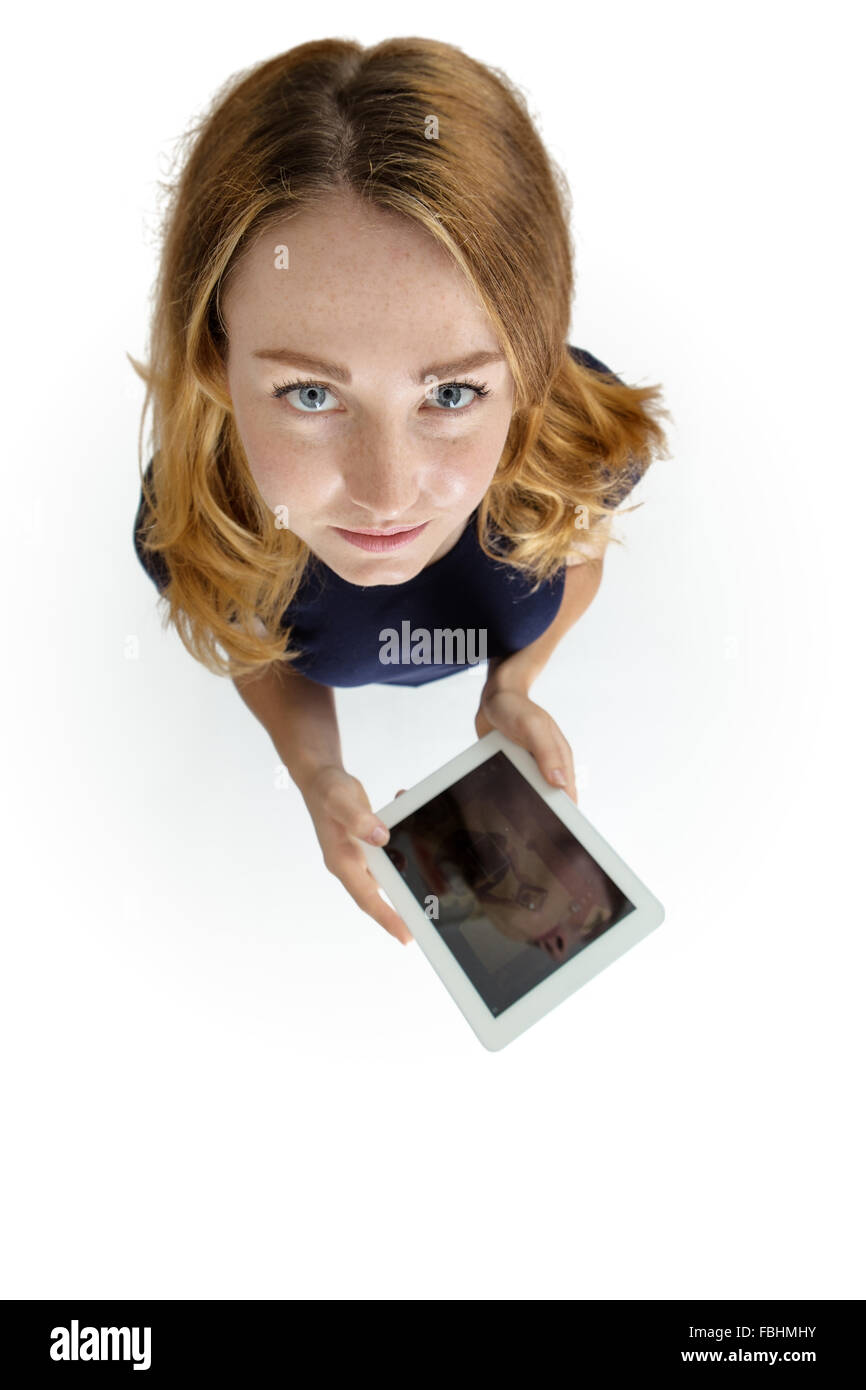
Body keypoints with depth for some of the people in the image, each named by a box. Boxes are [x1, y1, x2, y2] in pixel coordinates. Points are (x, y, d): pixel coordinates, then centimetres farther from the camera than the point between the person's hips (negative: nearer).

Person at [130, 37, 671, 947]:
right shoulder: (186, 532, -41)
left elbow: (579, 551, -14)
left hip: (509, 664, 1)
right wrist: (316, 772, -34)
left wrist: (512, 687, -28)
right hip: (337, 702, 0)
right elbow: (257, 655, -17)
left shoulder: (596, 446, -40)